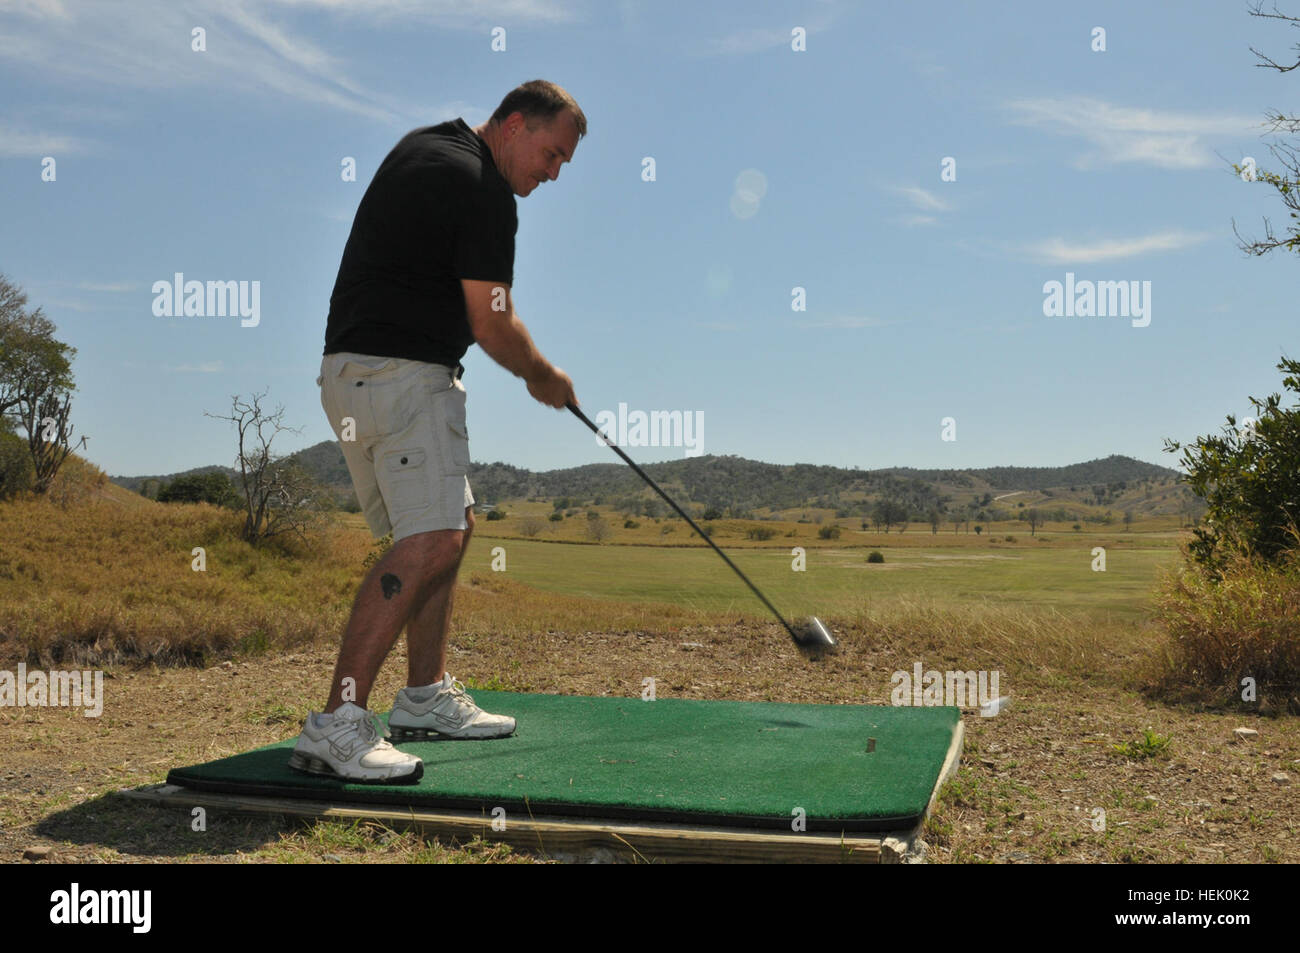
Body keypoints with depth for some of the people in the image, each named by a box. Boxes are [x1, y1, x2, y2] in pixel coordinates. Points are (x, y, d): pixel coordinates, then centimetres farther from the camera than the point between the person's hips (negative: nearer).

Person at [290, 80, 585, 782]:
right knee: (432, 538, -21)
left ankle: (427, 697, 22)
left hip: (354, 369, 11)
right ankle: (335, 726, -23)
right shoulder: (484, 193, -11)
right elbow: (492, 325, -11)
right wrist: (545, 379, 6)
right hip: (401, 374, -11)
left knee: (449, 523, 16)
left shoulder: (422, 145, 20)